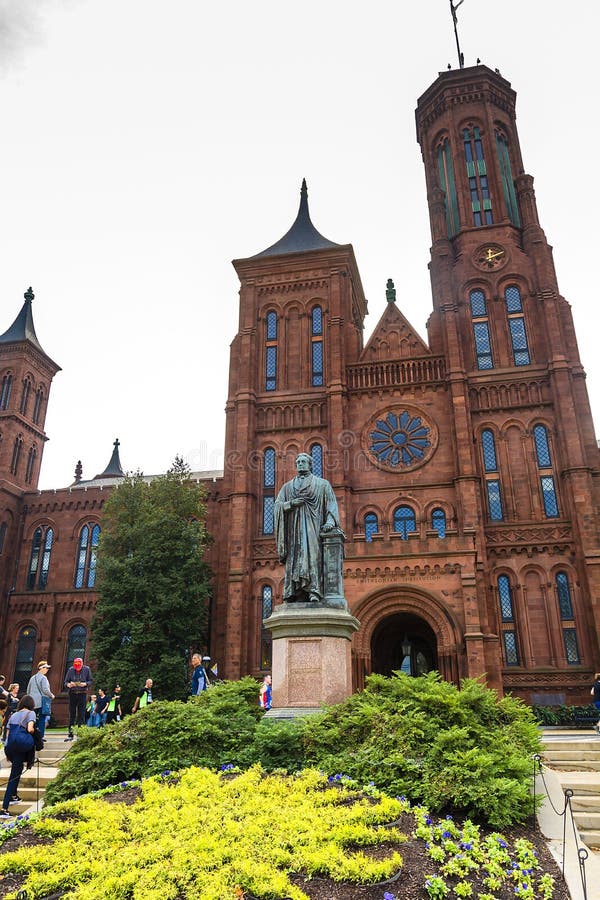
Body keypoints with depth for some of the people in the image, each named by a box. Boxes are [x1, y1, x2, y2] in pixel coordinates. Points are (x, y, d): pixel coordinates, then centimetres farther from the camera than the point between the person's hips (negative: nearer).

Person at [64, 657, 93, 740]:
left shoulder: (87, 669, 0)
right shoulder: (71, 670, 3)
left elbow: (90, 681, 2)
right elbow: (65, 681, 6)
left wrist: (85, 684, -18)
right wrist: (68, 684, -16)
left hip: (82, 693, -2)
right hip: (72, 693, 2)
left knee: (81, 714, -3)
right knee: (71, 714, 6)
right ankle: (70, 734, 14)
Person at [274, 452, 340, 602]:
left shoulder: (322, 484, 14)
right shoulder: (288, 486, 22)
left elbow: (331, 504, 5)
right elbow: (278, 504, 12)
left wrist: (330, 521, -13)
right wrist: (291, 503, -8)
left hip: (313, 527, -2)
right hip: (294, 529, 3)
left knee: (312, 554, -18)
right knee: (295, 559, -8)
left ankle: (314, 592, -25)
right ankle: (295, 595, -12)